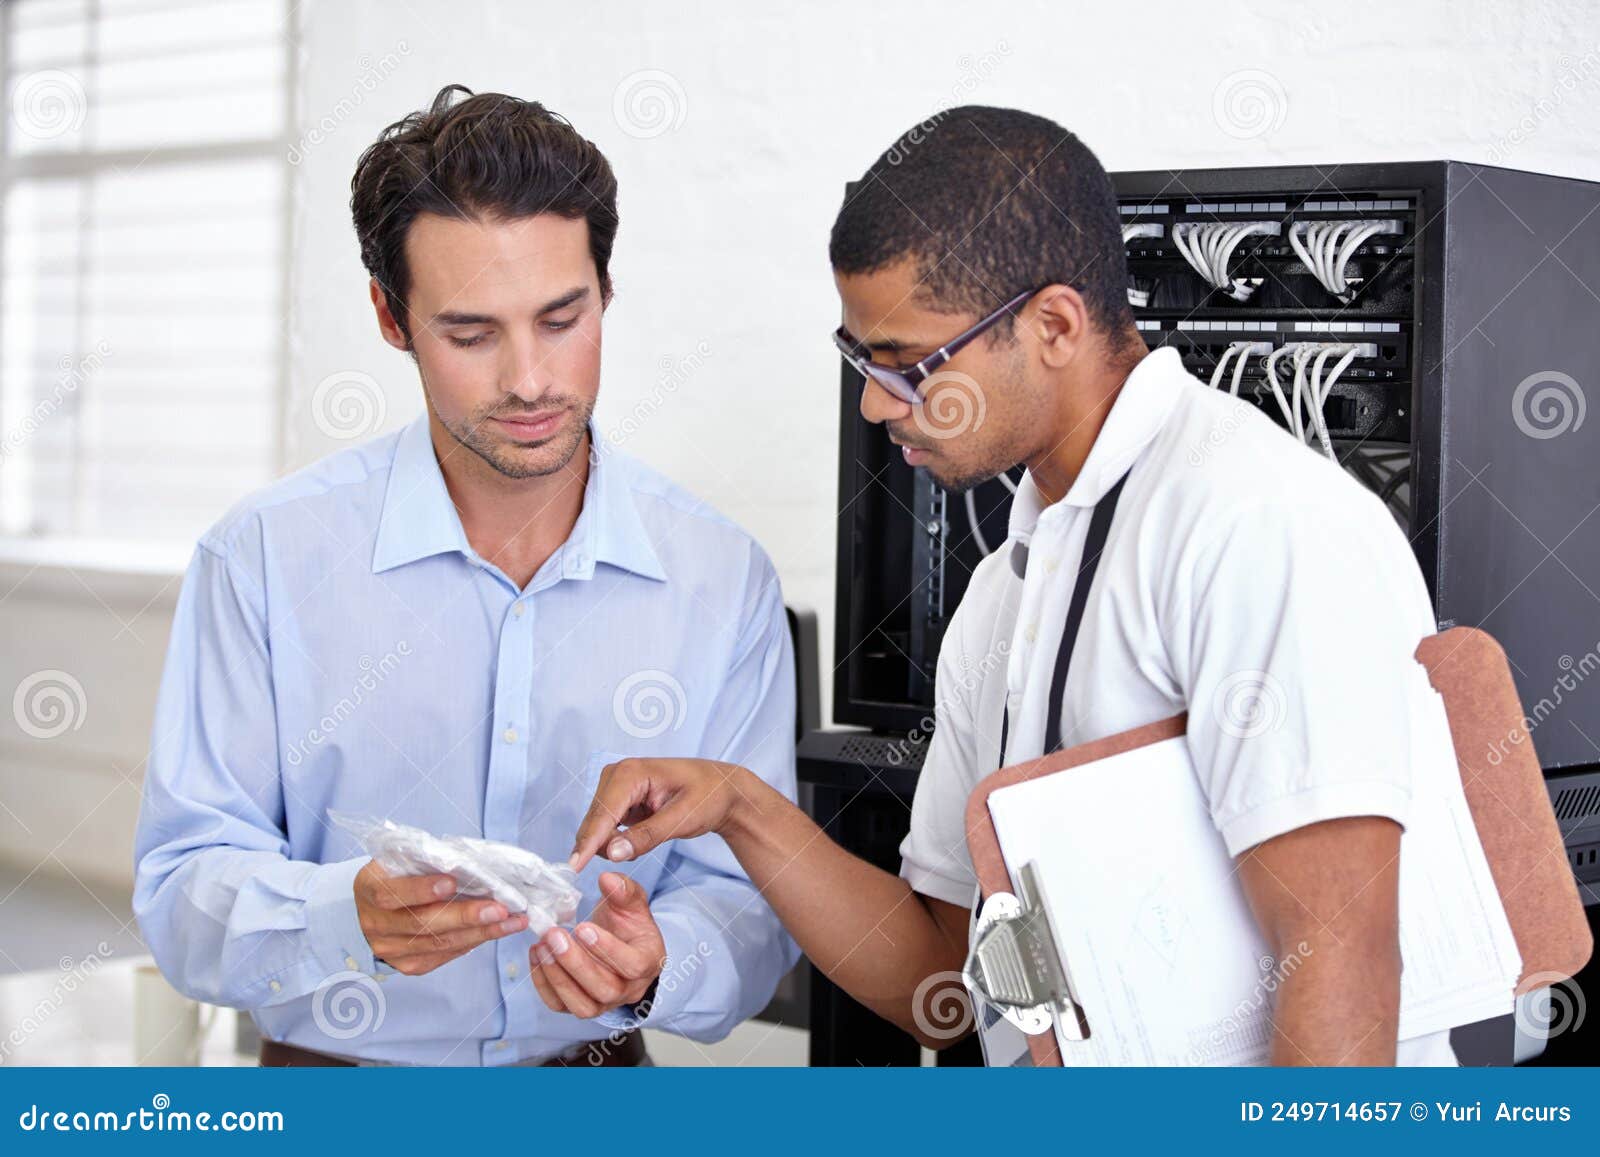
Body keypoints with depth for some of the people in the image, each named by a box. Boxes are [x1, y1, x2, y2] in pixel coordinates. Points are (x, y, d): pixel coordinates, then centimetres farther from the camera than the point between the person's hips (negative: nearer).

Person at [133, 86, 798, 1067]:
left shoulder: (725, 580, -1)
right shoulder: (267, 557, -4)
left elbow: (750, 898, 1)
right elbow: (185, 896, -4)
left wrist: (653, 966, -20)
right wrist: (350, 918, -24)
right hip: (335, 1071, -1)